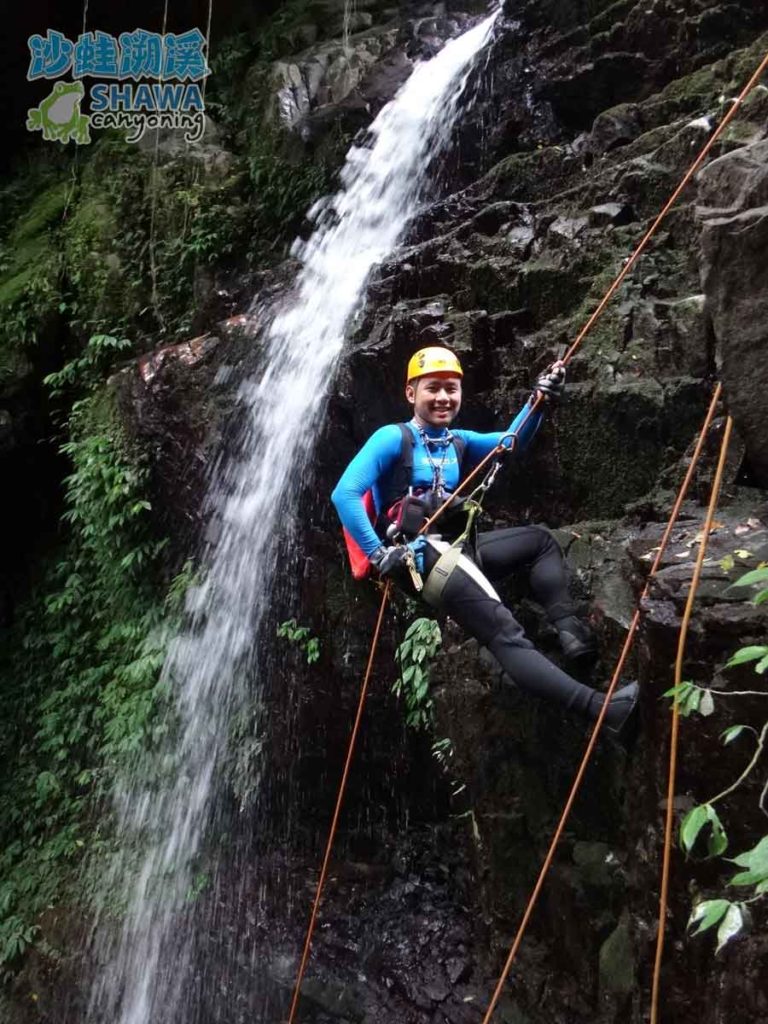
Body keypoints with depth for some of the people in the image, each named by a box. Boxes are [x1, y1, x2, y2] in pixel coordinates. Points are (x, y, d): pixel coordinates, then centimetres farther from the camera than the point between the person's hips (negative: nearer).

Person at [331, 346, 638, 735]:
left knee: (540, 540, 14)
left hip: (458, 547, 9)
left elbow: (511, 441, 8)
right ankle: (595, 706, -27)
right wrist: (379, 554, -19)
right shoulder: (393, 438, -4)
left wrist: (539, 401, -9)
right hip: (419, 556, -9)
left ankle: (568, 628, -5)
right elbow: (344, 494, -14)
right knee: (506, 634, -20)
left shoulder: (458, 442, 19)